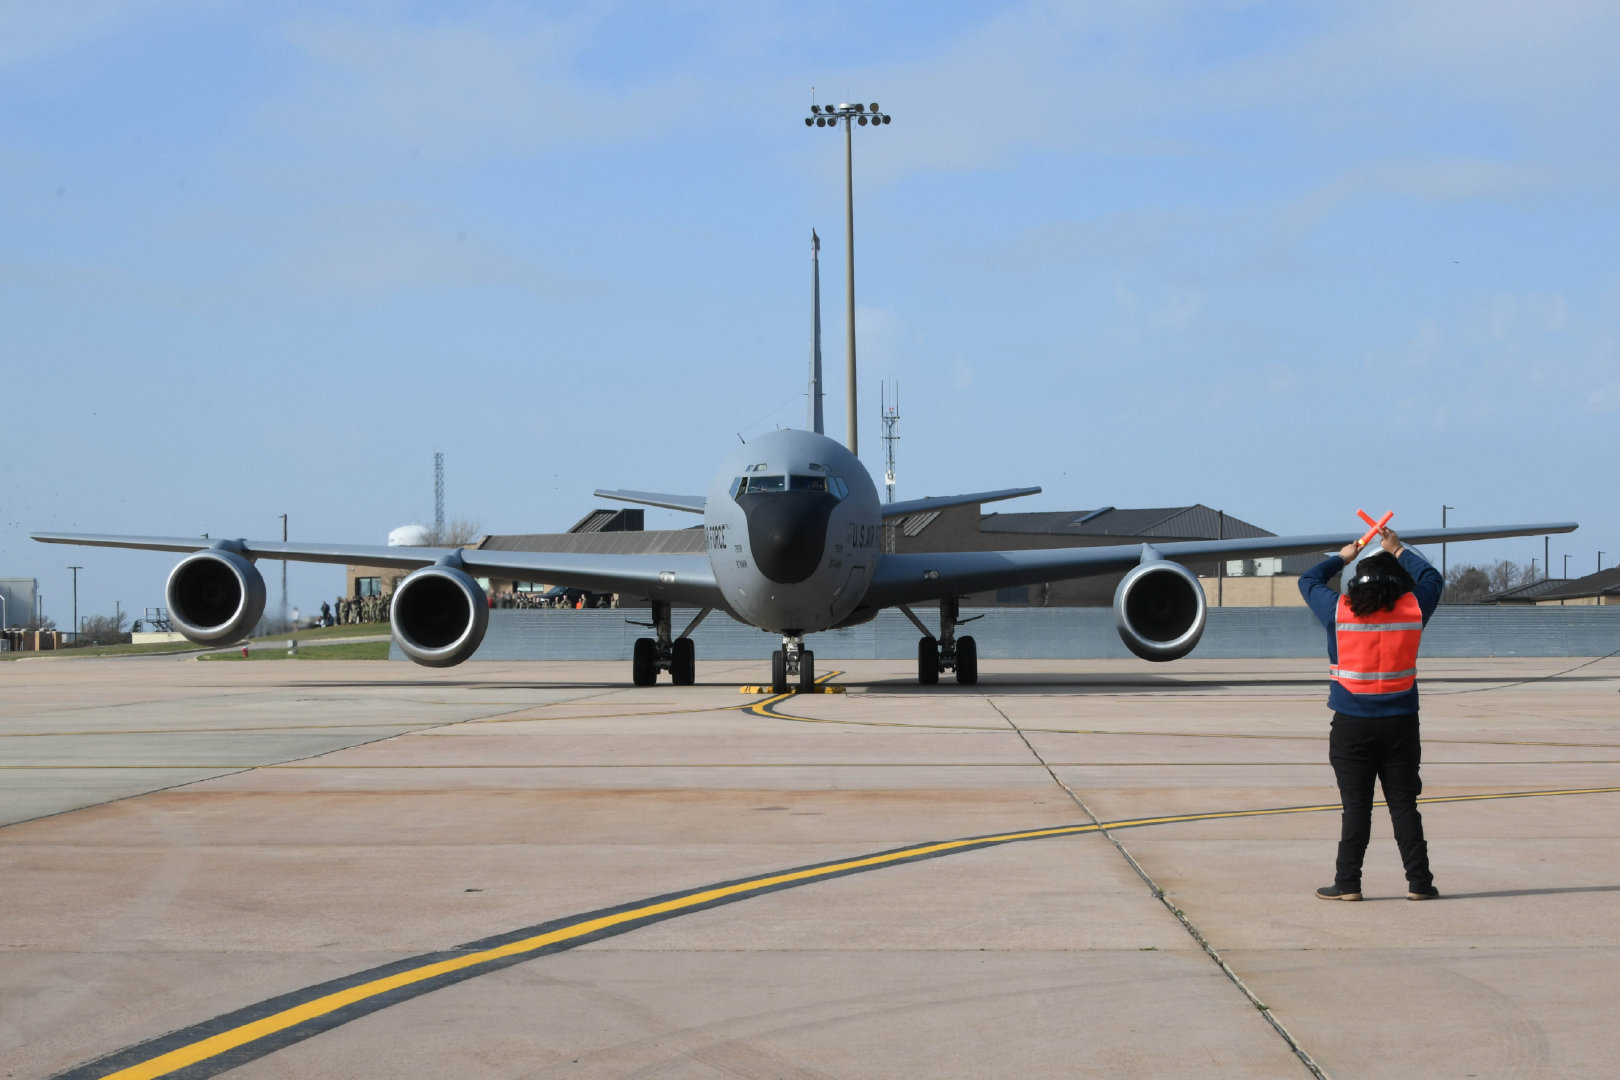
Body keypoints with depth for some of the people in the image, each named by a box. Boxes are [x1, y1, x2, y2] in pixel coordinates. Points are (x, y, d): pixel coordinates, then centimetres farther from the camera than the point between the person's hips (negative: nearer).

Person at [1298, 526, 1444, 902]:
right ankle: (1419, 882, 8)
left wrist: (1342, 557, 26)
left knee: (1356, 806, 3)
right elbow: (1432, 578, 18)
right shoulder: (1412, 610, -3)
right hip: (1400, 725, 1)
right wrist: (1399, 550, 29)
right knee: (1404, 804, 6)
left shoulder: (1339, 611, -6)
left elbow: (1308, 580, 13)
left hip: (1352, 726, -1)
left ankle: (1348, 883, 4)